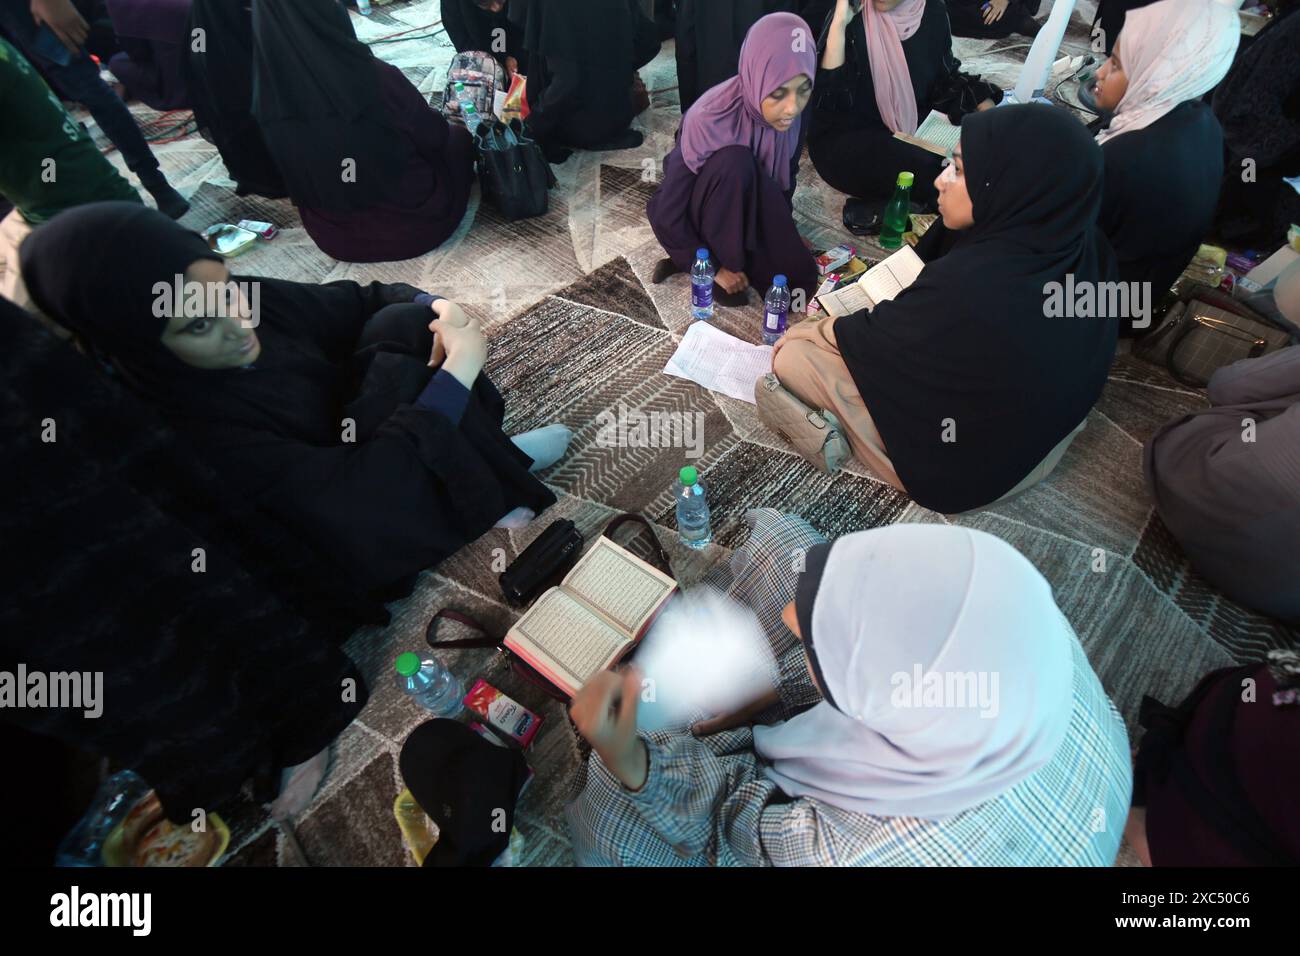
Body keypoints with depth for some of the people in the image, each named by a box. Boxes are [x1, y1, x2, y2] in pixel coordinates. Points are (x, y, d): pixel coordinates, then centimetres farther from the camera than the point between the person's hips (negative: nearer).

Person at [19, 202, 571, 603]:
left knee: (401, 325, -12)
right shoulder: (187, 432, -32)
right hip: (354, 529, -7)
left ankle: (485, 456, -6)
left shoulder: (250, 301, -14)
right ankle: (497, 495, -7)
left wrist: (438, 311, -20)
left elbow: (362, 300, 1)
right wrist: (459, 369, -36)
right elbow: (353, 486, -36)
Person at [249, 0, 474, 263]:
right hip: (410, 223, -5)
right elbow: (435, 135, -11)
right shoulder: (375, 77, -29)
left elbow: (296, 179, 3)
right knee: (458, 136, 22)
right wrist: (435, 119, 14)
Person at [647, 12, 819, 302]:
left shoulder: (793, 114, -15)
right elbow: (667, 214, -26)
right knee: (734, 163, -35)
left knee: (800, 280, -14)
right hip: (689, 216, -4)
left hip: (742, 209, 5)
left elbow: (786, 175, 5)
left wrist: (784, 233, 6)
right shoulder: (708, 122, -32)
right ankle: (713, 258, -15)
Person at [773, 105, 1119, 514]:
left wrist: (808, 329, 1)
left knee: (793, 355, -7)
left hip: (965, 464, -7)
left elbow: (873, 338, -16)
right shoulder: (1086, 249, -12)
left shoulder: (967, 286, -36)